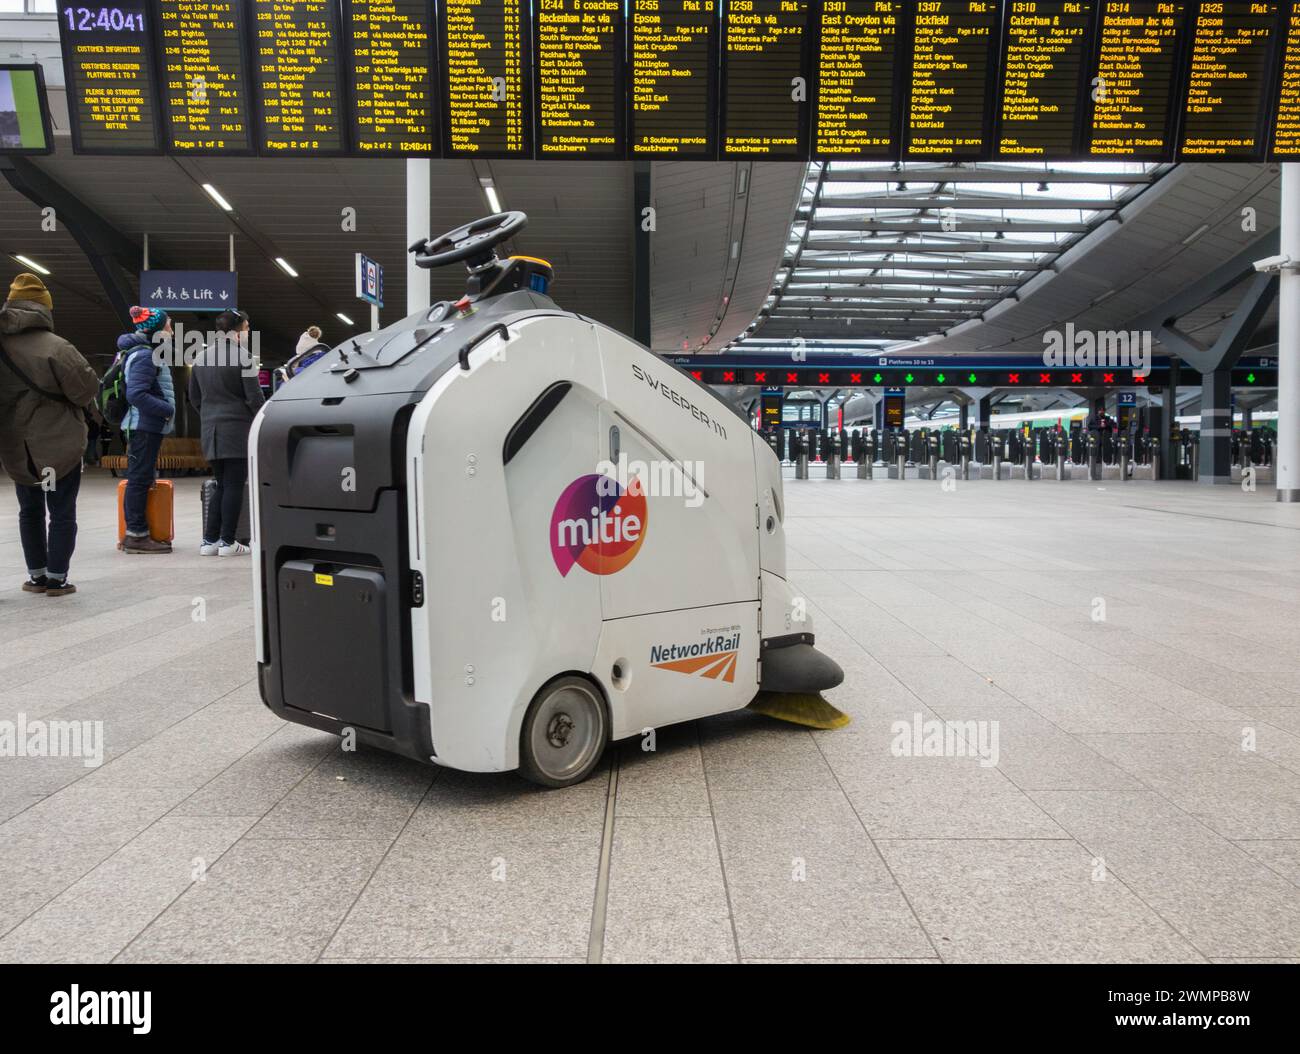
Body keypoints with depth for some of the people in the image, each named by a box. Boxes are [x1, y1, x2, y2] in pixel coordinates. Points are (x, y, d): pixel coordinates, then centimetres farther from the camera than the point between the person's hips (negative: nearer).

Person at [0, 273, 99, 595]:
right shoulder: (54, 346, -18)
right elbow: (87, 388, -16)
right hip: (60, 444, -5)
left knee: (30, 511, 18)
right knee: (62, 512, 5)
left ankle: (37, 575, 21)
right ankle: (57, 579, 6)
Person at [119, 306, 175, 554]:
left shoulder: (144, 352, 17)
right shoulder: (145, 356, -15)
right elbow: (136, 394, -23)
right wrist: (167, 410, -18)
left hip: (142, 426, 11)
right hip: (146, 427, -11)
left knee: (140, 478, 13)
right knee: (140, 478, -6)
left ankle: (135, 533, 19)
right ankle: (136, 536, -3)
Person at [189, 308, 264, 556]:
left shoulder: (202, 358, 12)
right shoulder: (242, 356, -10)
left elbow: (194, 397, 19)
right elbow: (254, 396, -12)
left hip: (211, 431, 7)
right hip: (238, 430, -7)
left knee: (221, 486, 13)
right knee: (234, 486, -2)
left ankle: (209, 541, 10)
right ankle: (228, 542, -1)